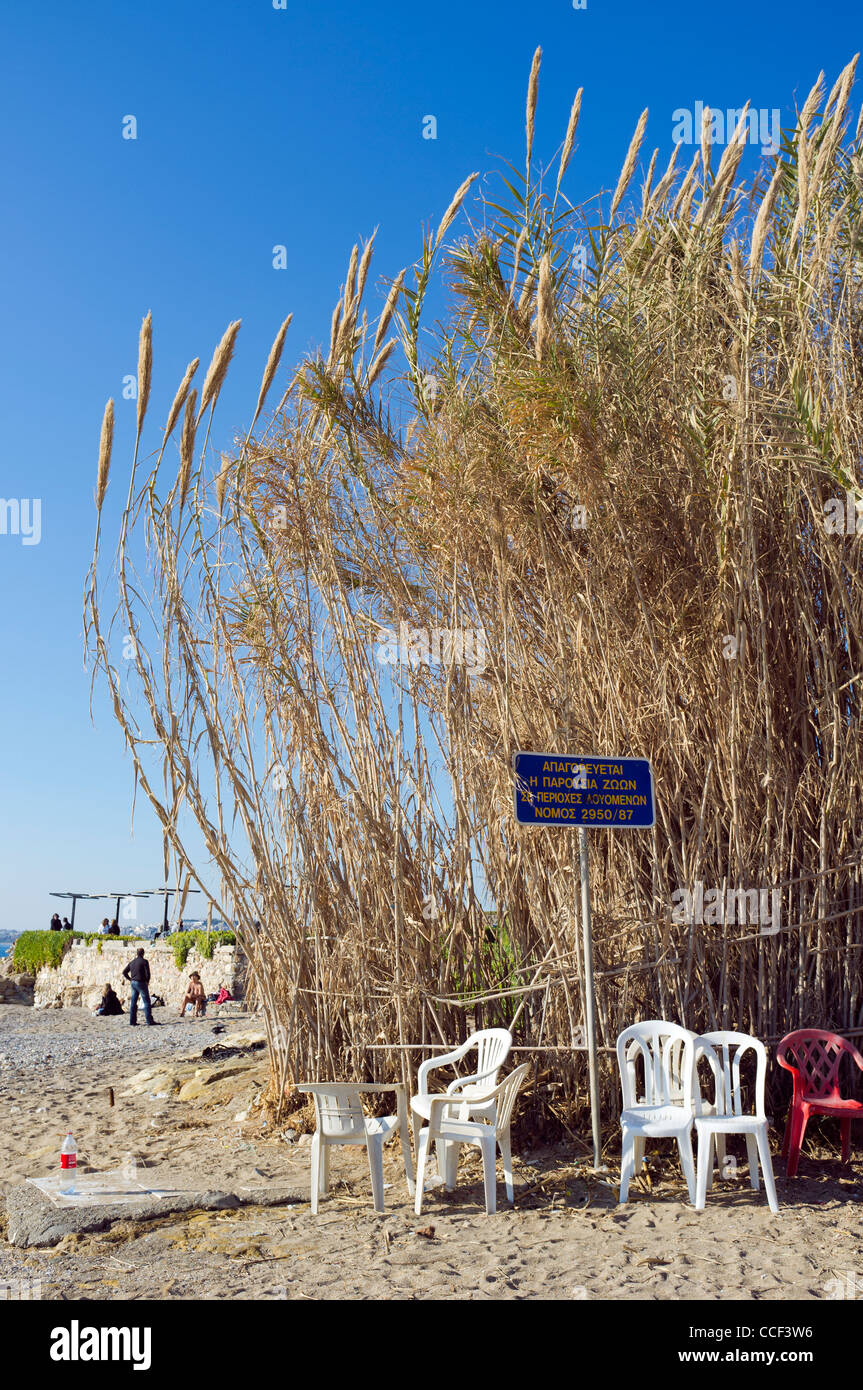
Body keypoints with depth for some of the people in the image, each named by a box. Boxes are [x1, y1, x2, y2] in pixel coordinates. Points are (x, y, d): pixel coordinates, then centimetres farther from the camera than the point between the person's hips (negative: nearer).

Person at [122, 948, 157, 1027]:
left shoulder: (132, 962, 11)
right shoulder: (144, 961, -9)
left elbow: (124, 972, 14)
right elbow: (147, 973, -16)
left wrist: (130, 979, 15)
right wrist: (147, 981, 0)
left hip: (133, 983, 6)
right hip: (141, 983, -6)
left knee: (133, 1003, 9)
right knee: (146, 1002, -2)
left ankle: (132, 1022, 10)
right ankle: (149, 1021, -4)